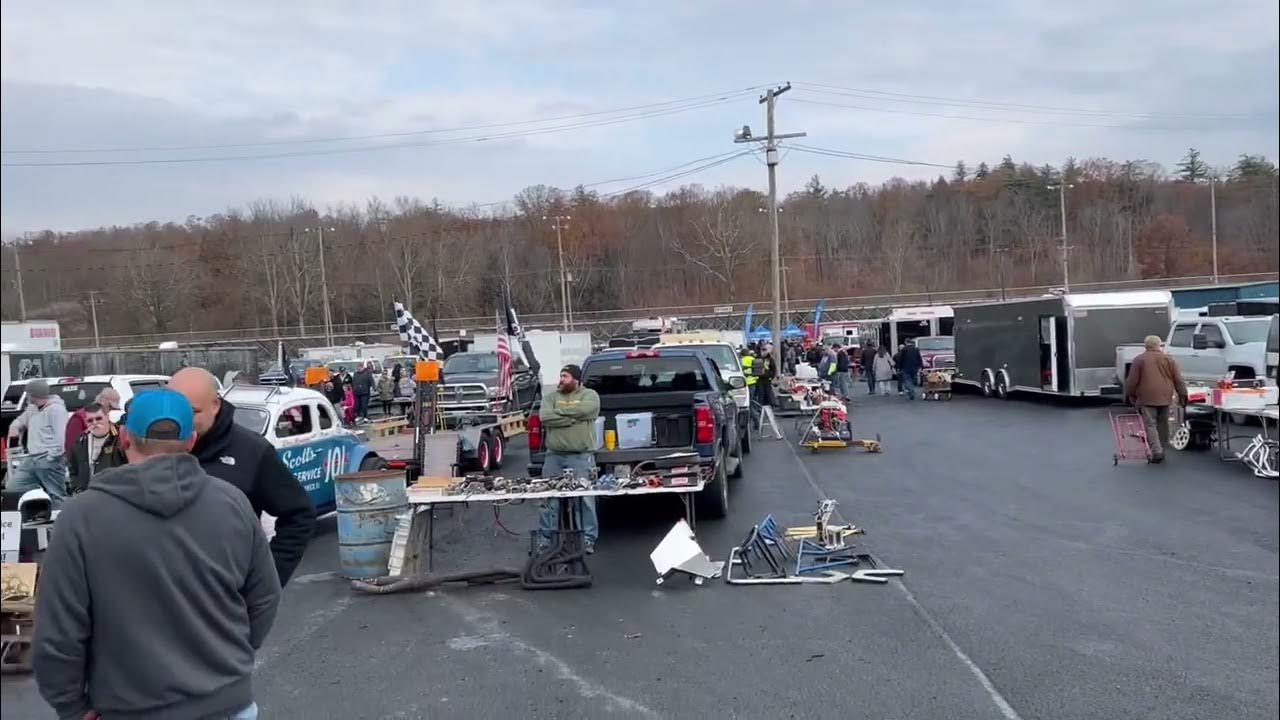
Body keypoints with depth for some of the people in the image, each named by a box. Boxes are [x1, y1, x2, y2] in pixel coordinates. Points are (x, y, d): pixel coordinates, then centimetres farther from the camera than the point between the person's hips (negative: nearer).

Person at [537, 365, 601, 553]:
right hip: (554, 457, 3)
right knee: (549, 499, 6)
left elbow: (584, 409, -18)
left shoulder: (589, 395, 4)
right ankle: (545, 538, 16)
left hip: (582, 457, -3)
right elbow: (545, 417, -6)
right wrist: (573, 418, -10)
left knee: (586, 499, 0)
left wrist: (558, 411, -5)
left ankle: (588, 539, 10)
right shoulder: (550, 397, 12)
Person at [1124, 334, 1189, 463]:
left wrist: (1129, 395, 7)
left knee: (1150, 425, -3)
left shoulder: (1139, 360, -1)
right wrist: (1182, 395, 10)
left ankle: (1157, 452, -14)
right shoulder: (1169, 359, 7)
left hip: (1147, 398, -4)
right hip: (1165, 397, 4)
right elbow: (1178, 379, 5)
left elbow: (1132, 381, -3)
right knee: (1163, 424, 14)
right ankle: (1161, 449, 22)